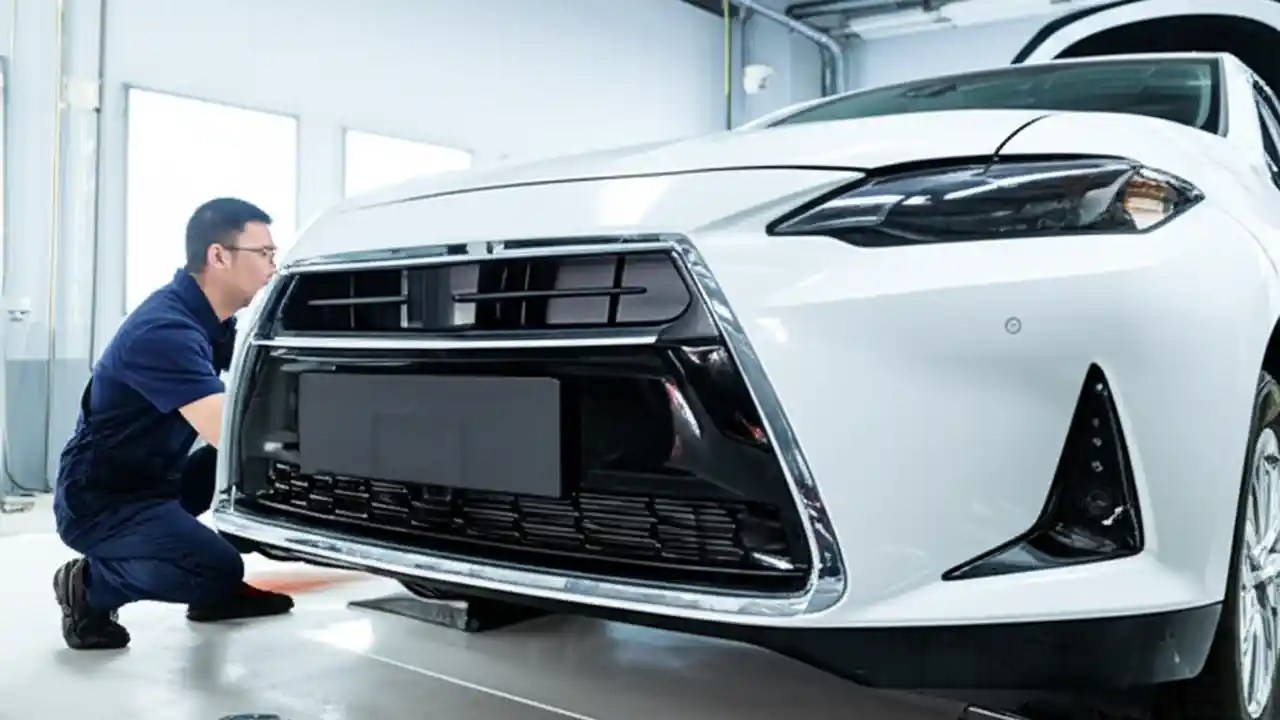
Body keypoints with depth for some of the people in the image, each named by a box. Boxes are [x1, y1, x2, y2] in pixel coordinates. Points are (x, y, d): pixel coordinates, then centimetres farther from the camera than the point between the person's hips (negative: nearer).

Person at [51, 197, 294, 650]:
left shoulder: (212, 319, 2)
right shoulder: (165, 330, -27)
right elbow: (228, 432, -37)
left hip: (158, 482, 10)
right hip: (99, 499, -10)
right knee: (218, 569, -28)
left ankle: (218, 592, 11)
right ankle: (91, 585, 0)